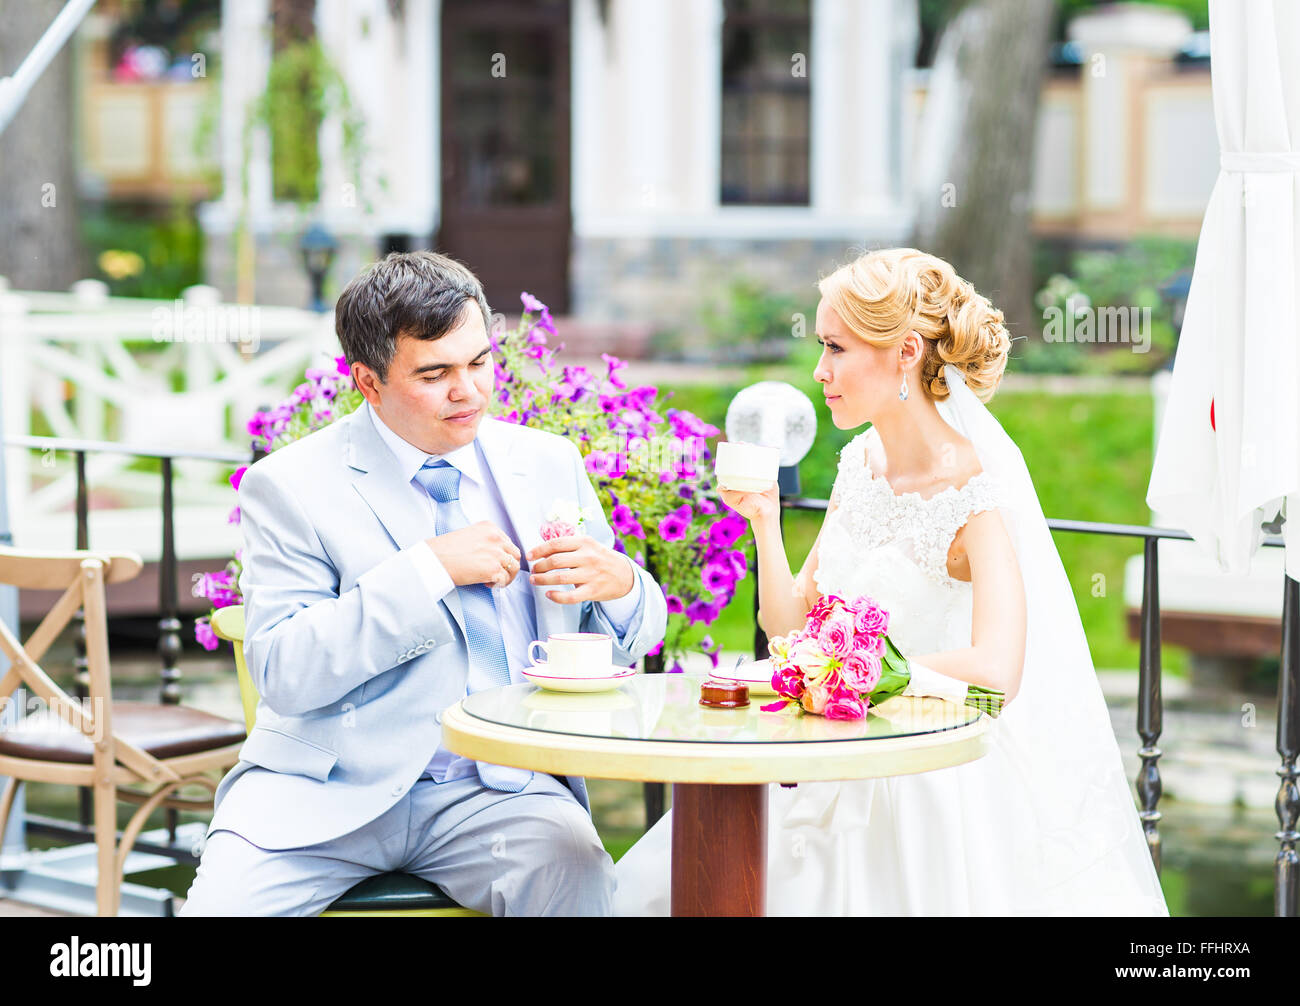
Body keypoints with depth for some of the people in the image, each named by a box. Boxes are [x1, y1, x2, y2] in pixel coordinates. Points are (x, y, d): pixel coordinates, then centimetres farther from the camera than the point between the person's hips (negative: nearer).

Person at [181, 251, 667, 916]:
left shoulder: (548, 465, 12)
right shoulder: (289, 486, 0)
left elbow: (623, 646, 18)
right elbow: (282, 673, -12)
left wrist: (619, 584, -7)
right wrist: (429, 568, -17)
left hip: (500, 786, 2)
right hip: (332, 786, -2)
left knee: (574, 875, -29)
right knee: (221, 902, -27)